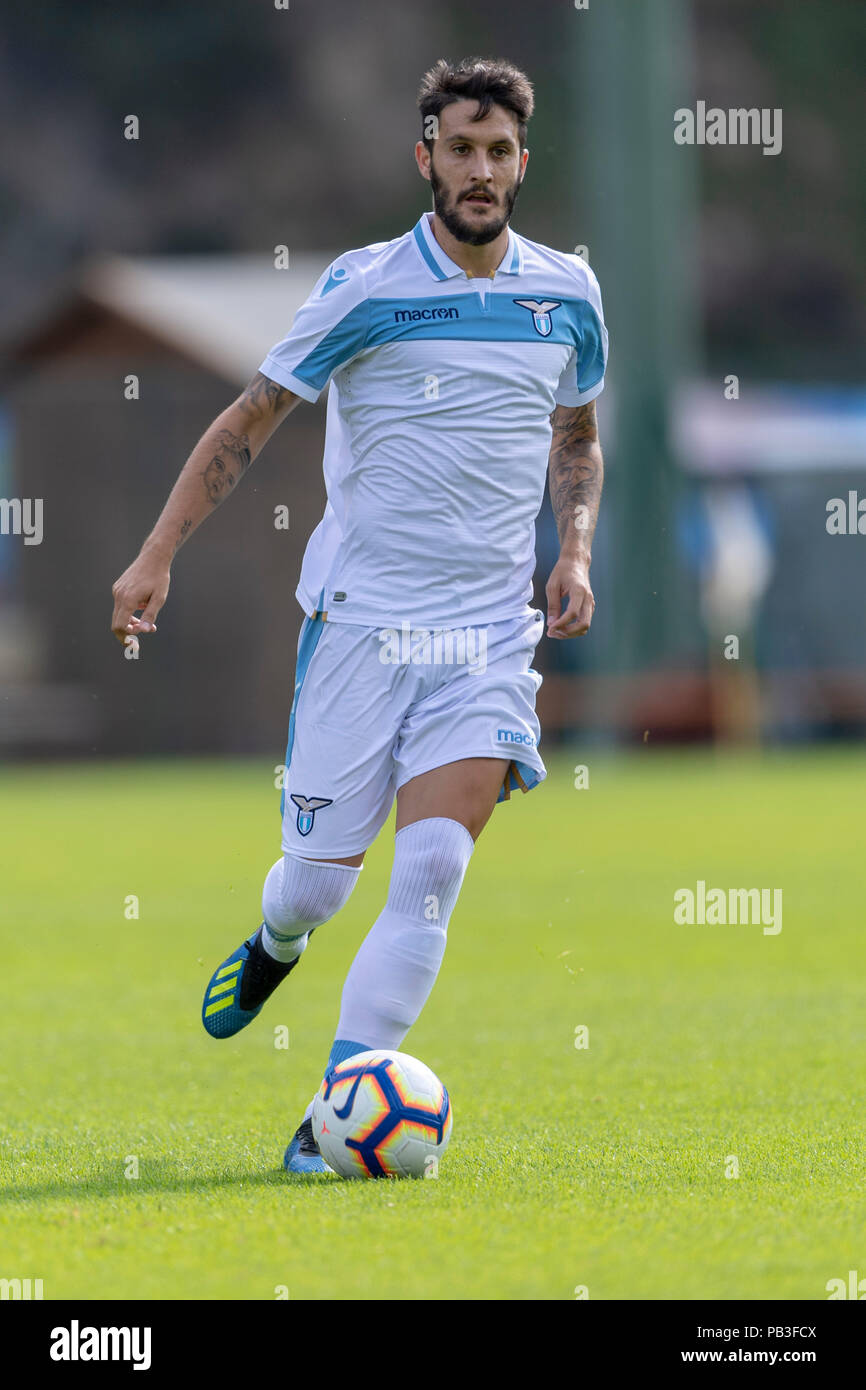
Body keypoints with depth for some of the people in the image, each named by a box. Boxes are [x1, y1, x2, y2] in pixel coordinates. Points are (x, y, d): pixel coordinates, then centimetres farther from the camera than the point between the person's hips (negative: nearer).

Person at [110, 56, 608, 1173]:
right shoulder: (366, 288, -6)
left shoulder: (566, 295, 6)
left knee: (433, 866, -16)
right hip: (359, 622, -2)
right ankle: (275, 945, 41)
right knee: (320, 877, 2)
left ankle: (337, 1115, -11)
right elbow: (248, 422, 0)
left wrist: (575, 551, 5)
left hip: (490, 638, 2)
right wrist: (157, 555, -7)